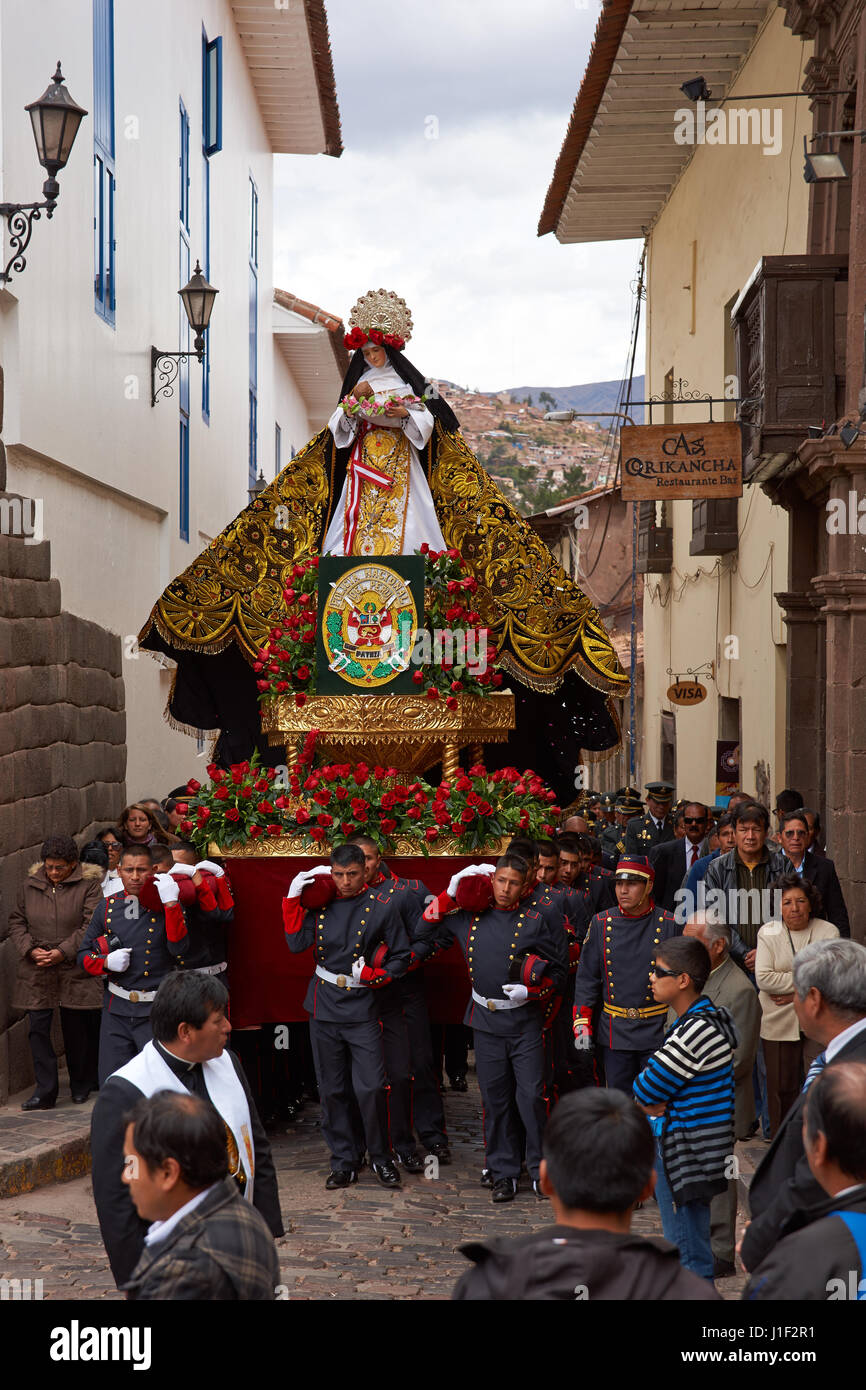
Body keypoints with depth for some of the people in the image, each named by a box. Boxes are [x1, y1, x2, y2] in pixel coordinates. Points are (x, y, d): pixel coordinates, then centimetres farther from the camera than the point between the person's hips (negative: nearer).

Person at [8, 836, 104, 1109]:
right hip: (36, 973, 3)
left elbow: (91, 926, -10)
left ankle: (81, 1086, 23)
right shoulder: (30, 886, 8)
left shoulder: (88, 885, -3)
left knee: (77, 1029, 6)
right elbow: (17, 922, 11)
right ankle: (45, 1092, 2)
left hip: (75, 971, -3)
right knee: (38, 1028, -2)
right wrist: (30, 950, -6)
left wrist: (63, 952, -18)